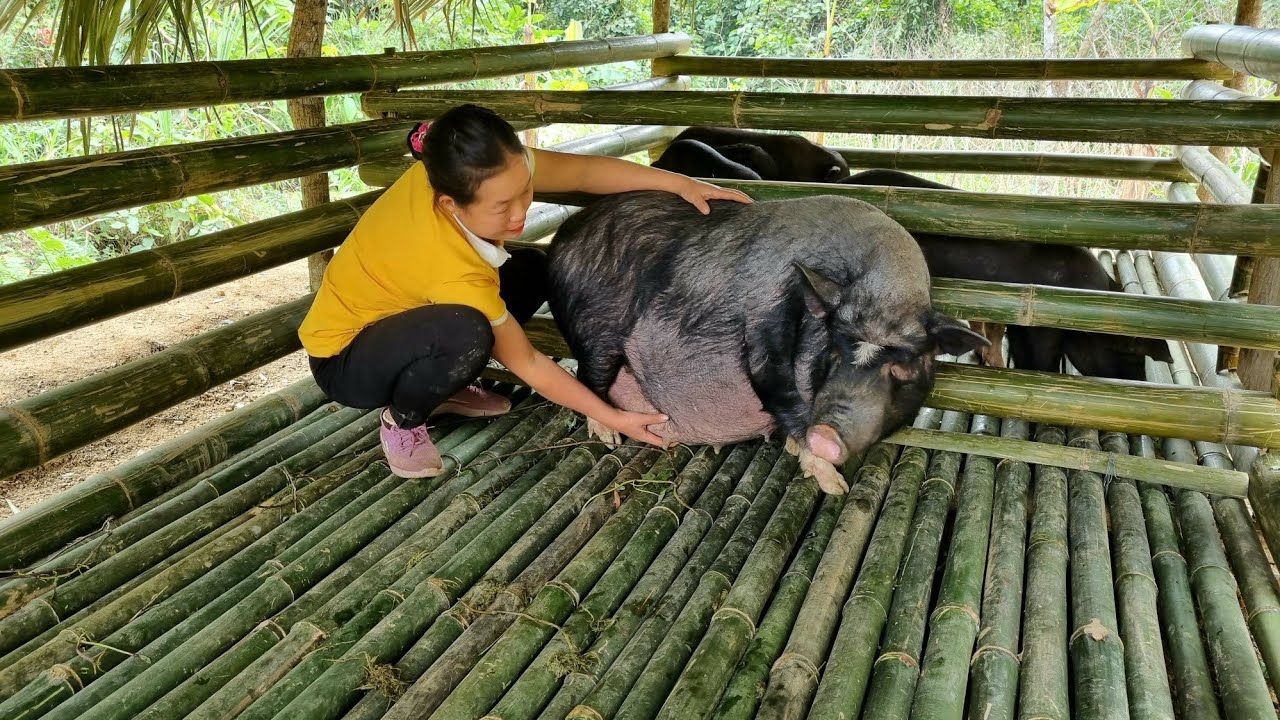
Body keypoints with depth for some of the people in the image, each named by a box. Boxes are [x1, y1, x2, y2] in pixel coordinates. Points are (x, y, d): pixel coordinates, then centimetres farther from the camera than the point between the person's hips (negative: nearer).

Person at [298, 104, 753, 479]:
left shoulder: (462, 171, -23)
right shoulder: (453, 270, -39)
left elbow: (582, 171, -12)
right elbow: (526, 363, -26)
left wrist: (677, 183, -20)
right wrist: (612, 418, -20)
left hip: (400, 312, 8)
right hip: (344, 358, -8)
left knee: (532, 269, -1)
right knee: (463, 333, -39)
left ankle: (444, 388, 9)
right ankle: (402, 419, -8)